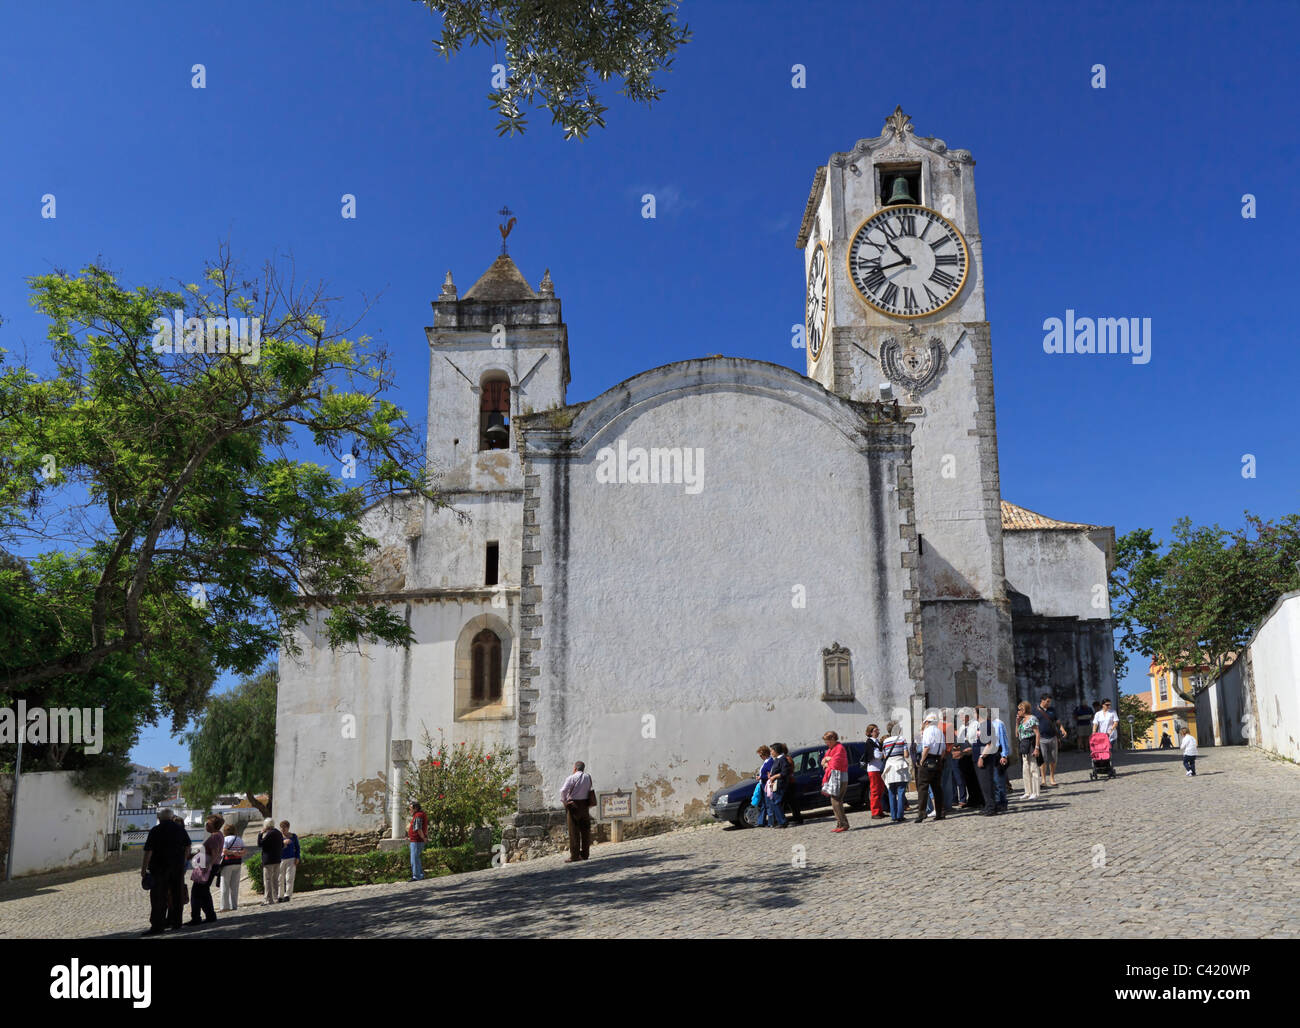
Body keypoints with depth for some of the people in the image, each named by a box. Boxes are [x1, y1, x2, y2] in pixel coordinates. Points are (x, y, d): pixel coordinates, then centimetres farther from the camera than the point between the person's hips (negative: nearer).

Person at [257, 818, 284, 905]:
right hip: (277, 860, 8)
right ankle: (276, 897, 18)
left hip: (268, 860, -8)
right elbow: (282, 846, 18)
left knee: (267, 880, -4)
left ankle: (269, 900, -6)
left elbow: (260, 844, -14)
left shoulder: (269, 834, -15)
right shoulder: (279, 833, 12)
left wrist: (260, 834, -5)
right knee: (275, 880, 15)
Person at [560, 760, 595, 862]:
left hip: (573, 805, -5)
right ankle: (585, 854, 16)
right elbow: (590, 790, 14)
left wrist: (563, 800, -6)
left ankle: (574, 856, -2)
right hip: (585, 805, 5)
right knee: (585, 830, 11)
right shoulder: (588, 777, 9)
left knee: (574, 831, -2)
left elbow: (563, 790, -20)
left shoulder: (571, 778, -10)